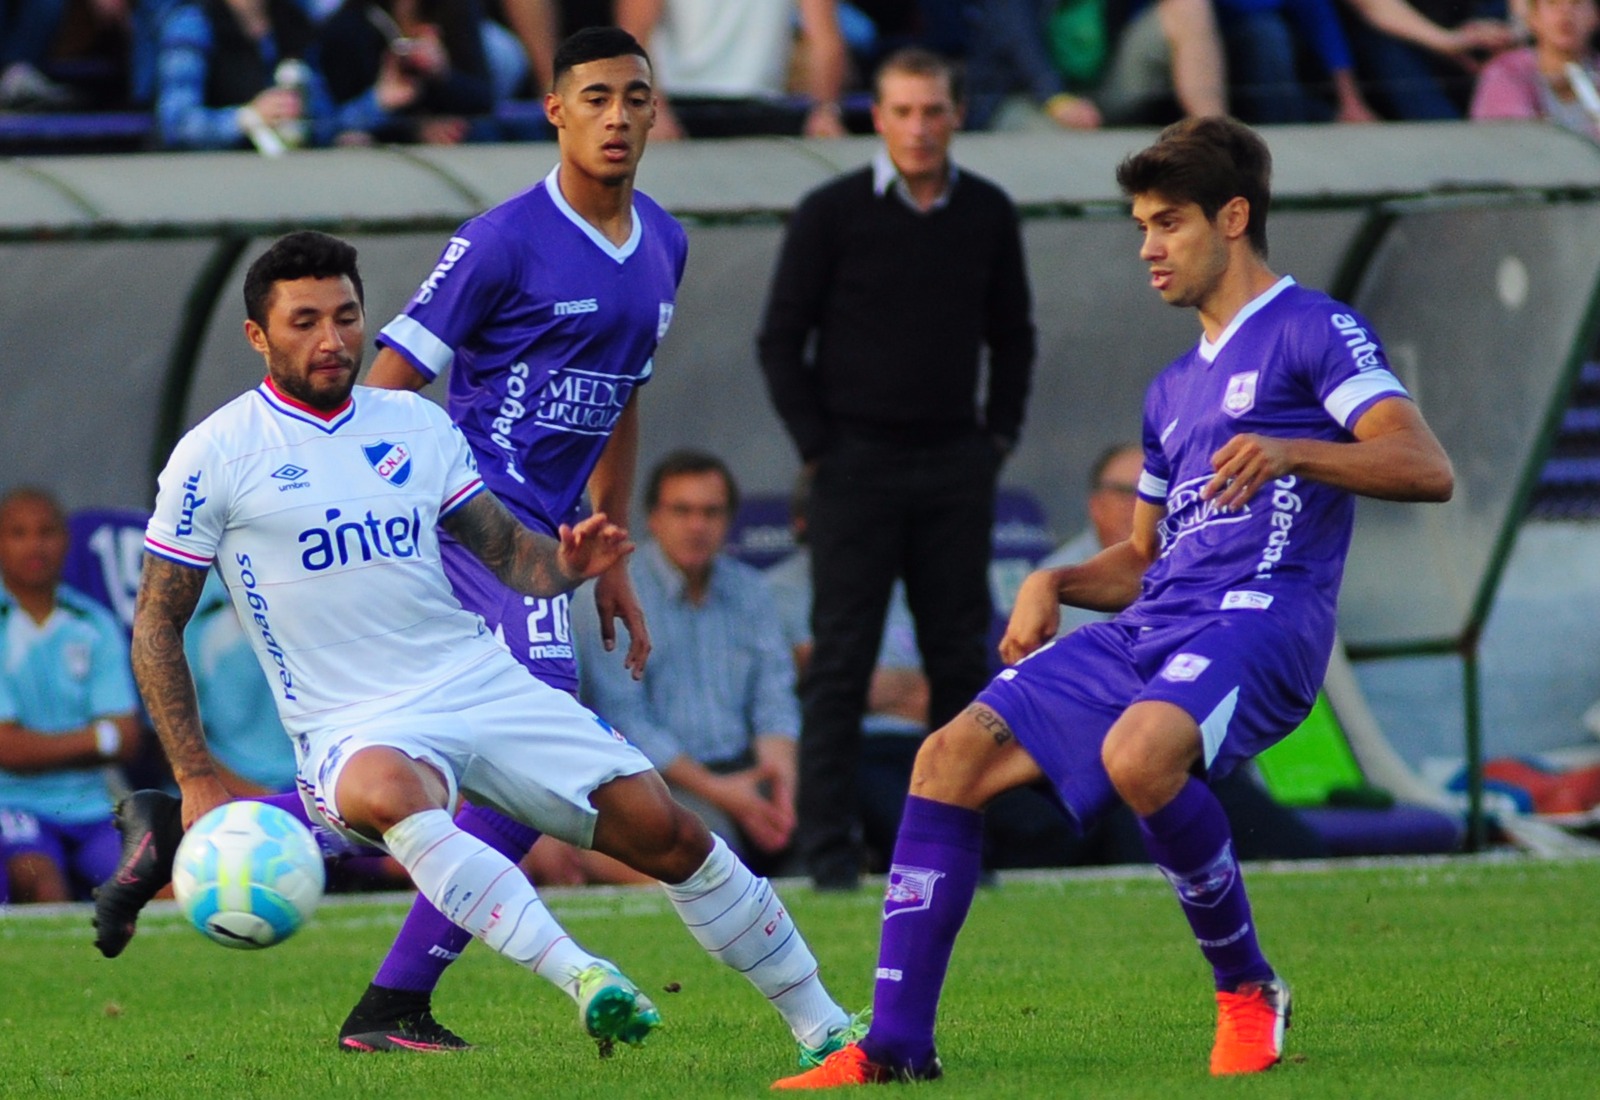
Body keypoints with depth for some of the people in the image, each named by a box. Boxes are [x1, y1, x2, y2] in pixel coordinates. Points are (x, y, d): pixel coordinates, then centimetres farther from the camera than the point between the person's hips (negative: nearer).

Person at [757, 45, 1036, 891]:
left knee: (961, 656, 3)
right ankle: (826, 845, -3)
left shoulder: (987, 214, 6)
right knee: (842, 661, -4)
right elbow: (782, 340, -1)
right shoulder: (831, 214, -5)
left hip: (955, 465, 3)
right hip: (858, 463, -3)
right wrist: (818, 451, -6)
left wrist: (1000, 436, 8)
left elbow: (1011, 336, 17)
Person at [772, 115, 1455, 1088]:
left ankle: (1247, 989, -12)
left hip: (1259, 617, -8)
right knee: (954, 755, -8)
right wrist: (1054, 585, 11)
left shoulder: (1314, 331, 1)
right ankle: (895, 1045, -8)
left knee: (1139, 753, -37)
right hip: (1147, 628, 8)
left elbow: (1427, 468, -13)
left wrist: (1290, 452, -28)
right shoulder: (1175, 388, 27)